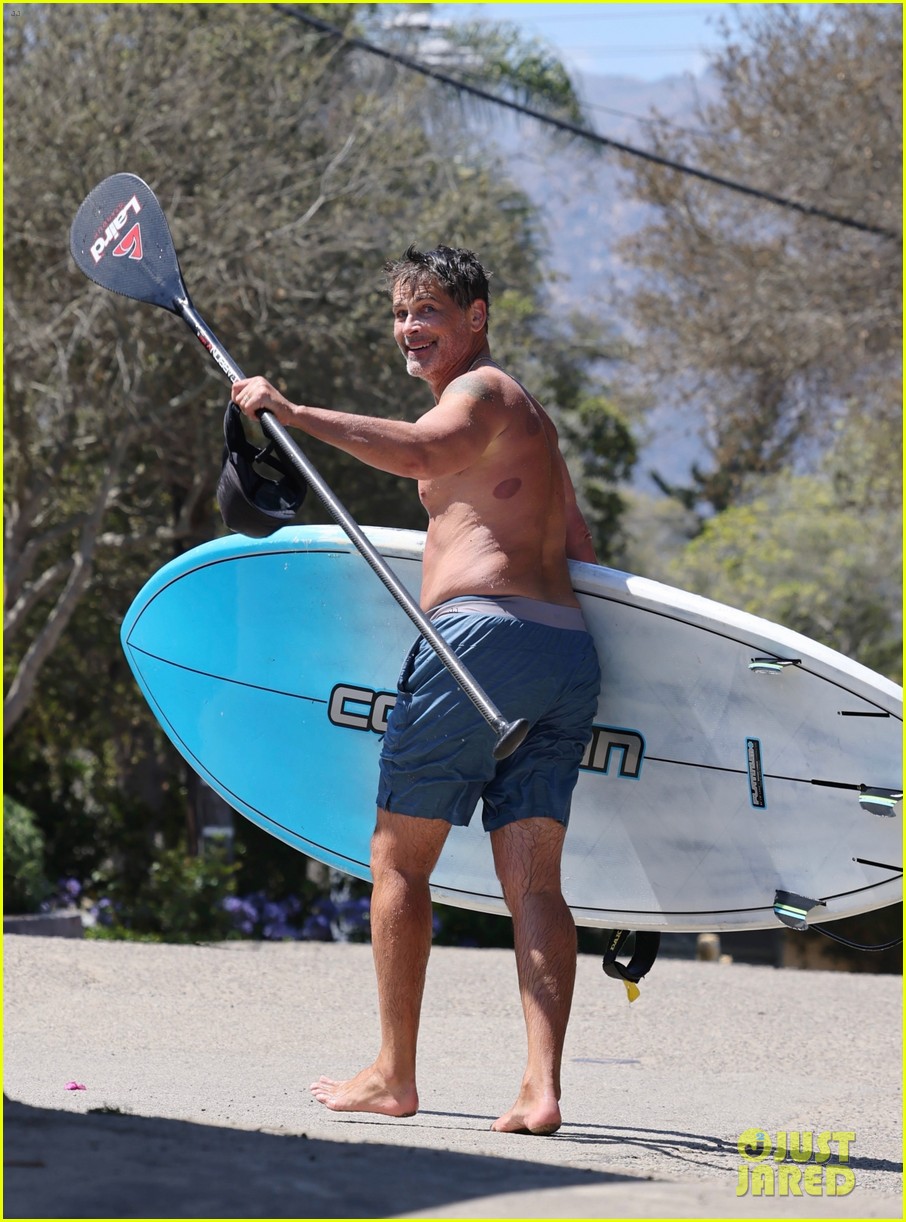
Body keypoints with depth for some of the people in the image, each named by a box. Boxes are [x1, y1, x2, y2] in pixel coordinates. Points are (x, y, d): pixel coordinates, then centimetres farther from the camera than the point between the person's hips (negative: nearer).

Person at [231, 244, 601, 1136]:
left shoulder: (483, 390, 0)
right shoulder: (527, 417, 29)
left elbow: (418, 451, -24)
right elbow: (581, 558, 28)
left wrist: (293, 413, -26)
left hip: (483, 632, -9)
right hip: (568, 655, 9)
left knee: (398, 860, 1)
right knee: (532, 878, 1)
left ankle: (392, 1078, 3)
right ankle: (542, 1089, -11)